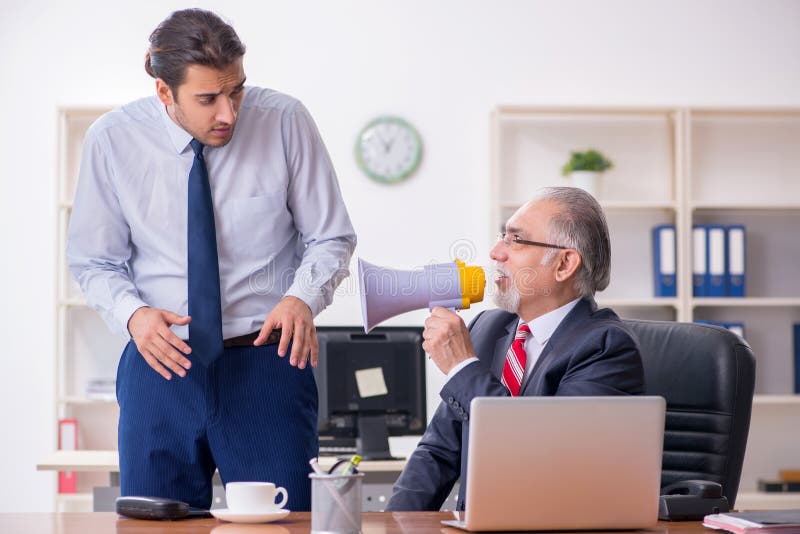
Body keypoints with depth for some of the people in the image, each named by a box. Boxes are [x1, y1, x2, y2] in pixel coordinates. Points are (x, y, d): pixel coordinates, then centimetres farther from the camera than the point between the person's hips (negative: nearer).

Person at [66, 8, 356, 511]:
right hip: (163, 364, 1)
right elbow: (94, 260, 5)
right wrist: (132, 313, -15)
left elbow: (332, 238, 1)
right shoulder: (112, 140, -5)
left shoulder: (285, 121, -9)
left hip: (268, 362, -1)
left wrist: (303, 298, -19)